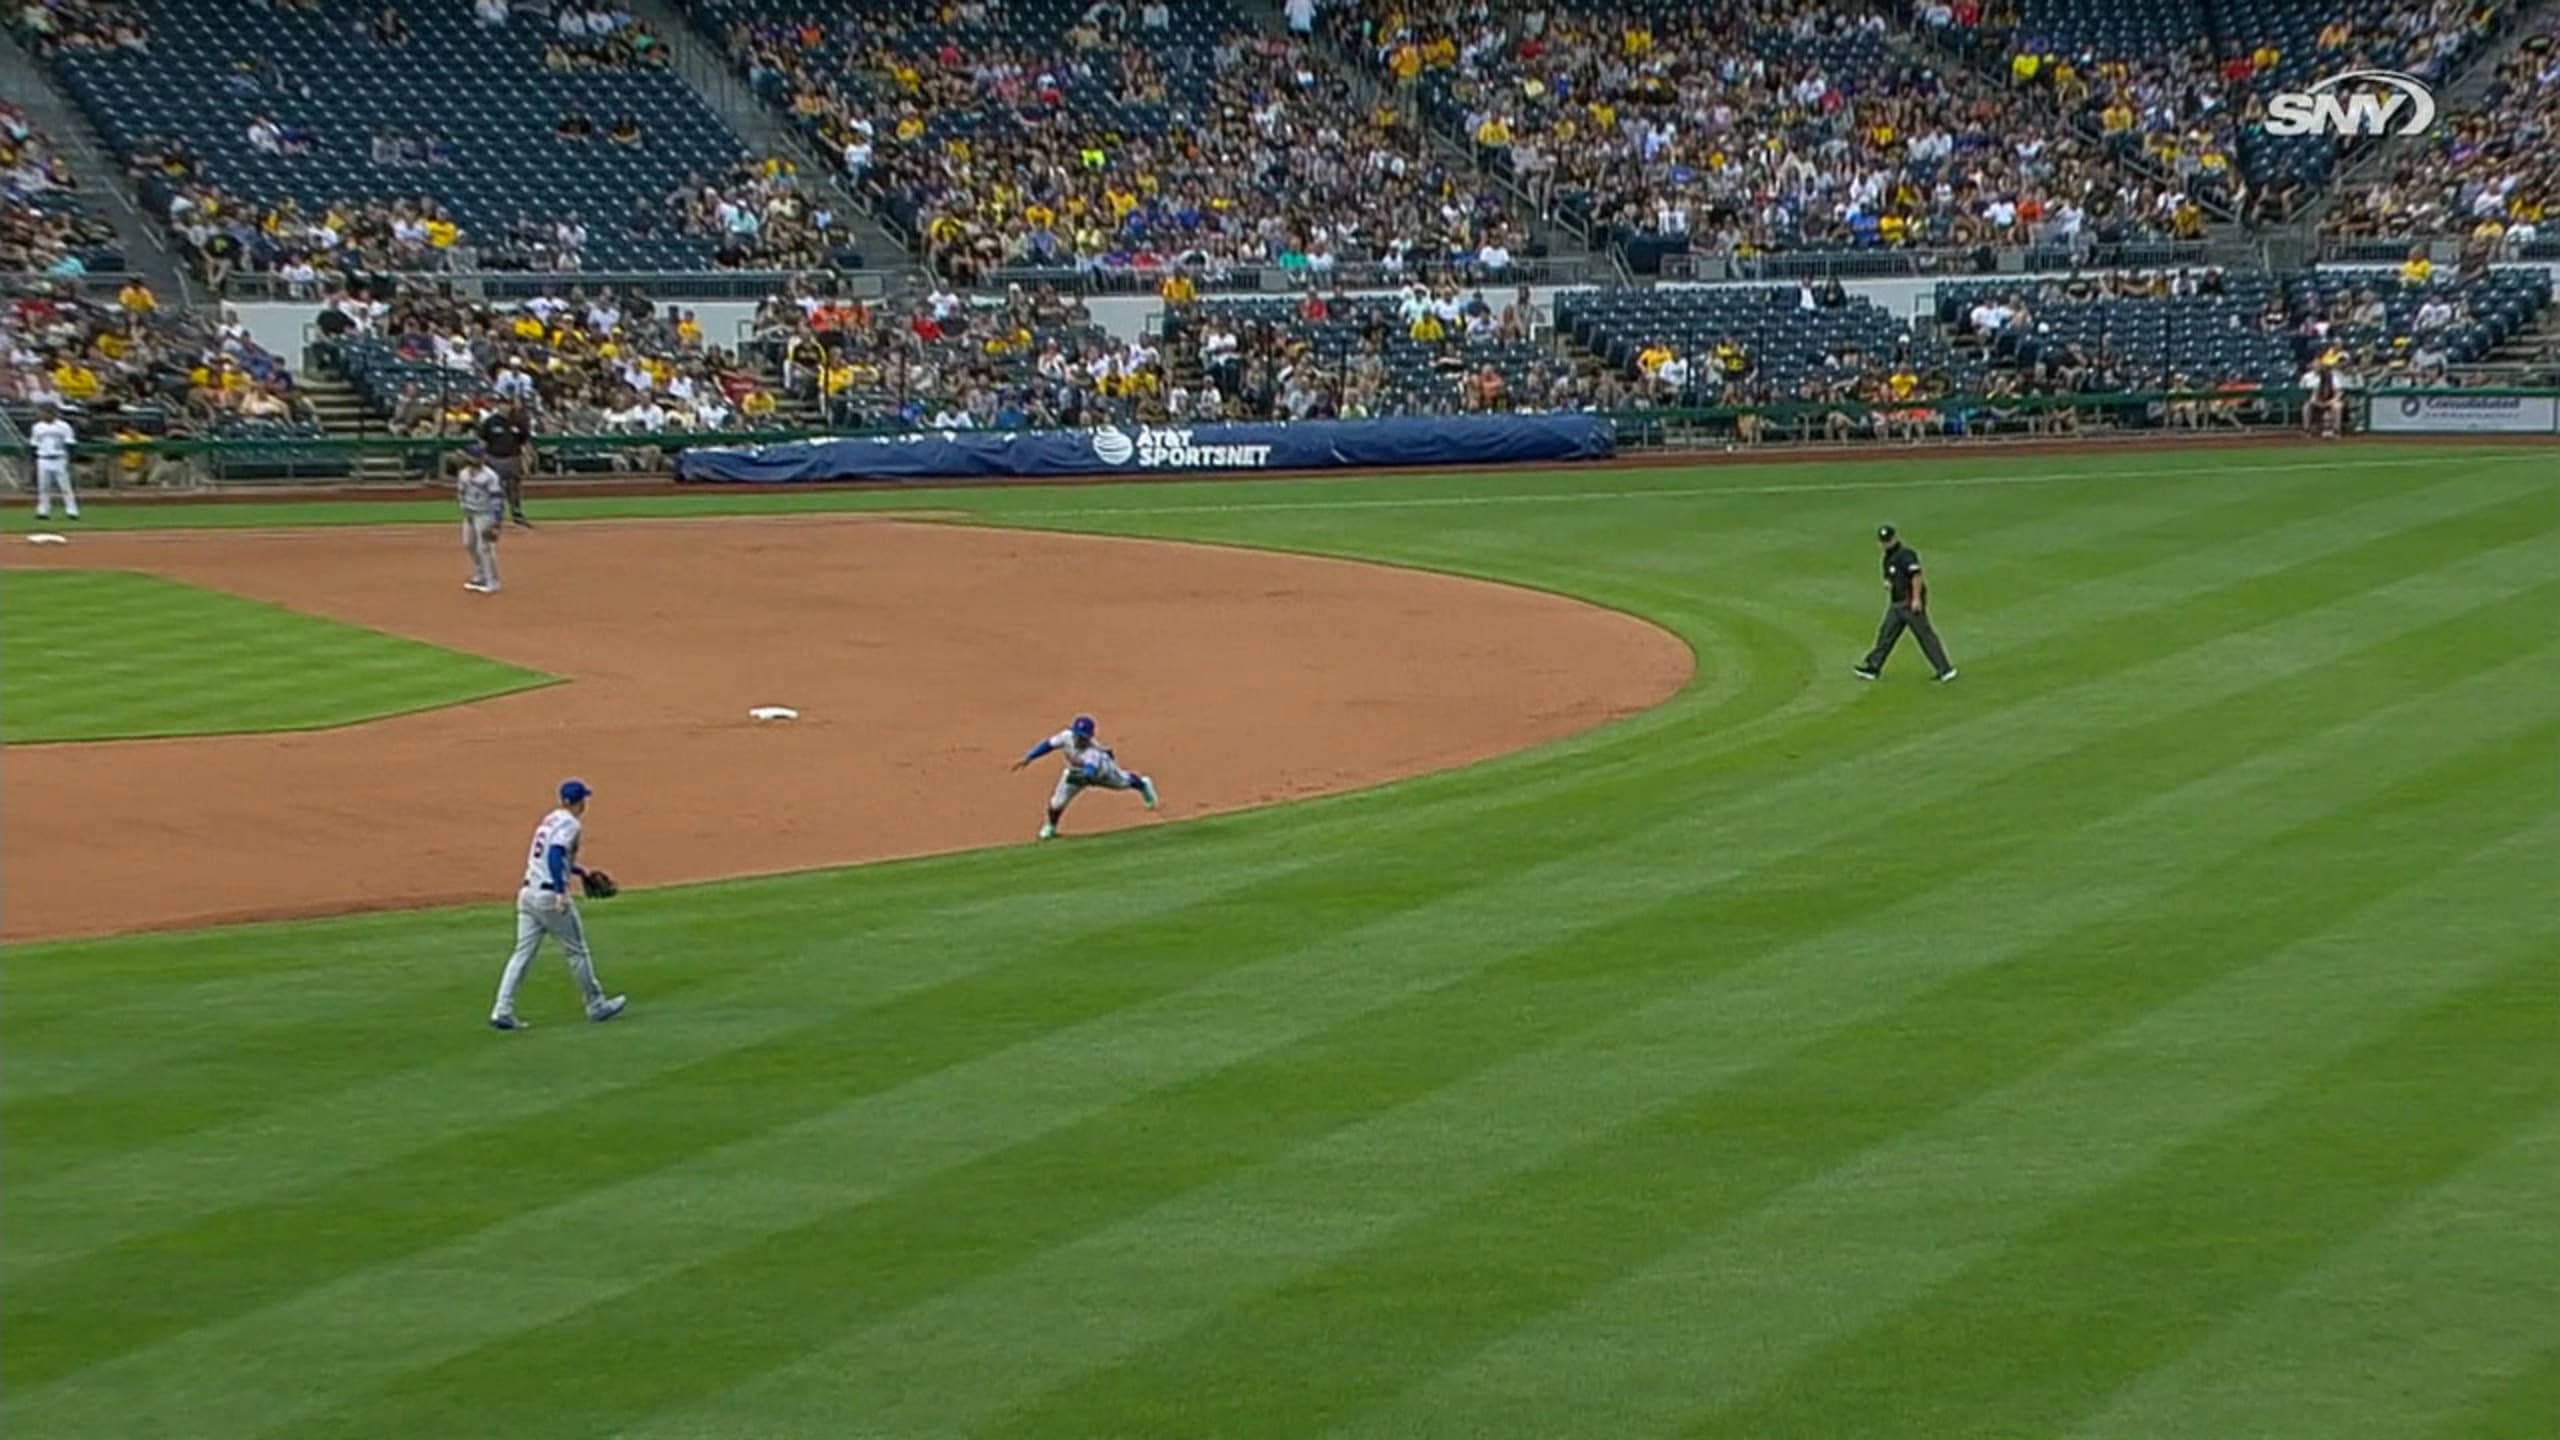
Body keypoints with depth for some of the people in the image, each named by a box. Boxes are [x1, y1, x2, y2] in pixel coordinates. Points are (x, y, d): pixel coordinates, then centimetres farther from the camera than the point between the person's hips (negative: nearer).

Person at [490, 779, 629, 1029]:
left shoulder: (551, 820, 18)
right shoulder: (570, 824, -9)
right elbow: (555, 855, -25)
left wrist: (580, 871, 37)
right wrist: (561, 893, -33)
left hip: (528, 893, 8)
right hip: (549, 895, -8)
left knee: (523, 953, 4)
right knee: (577, 951, 6)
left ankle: (502, 1011, -6)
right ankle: (596, 1005, 17)